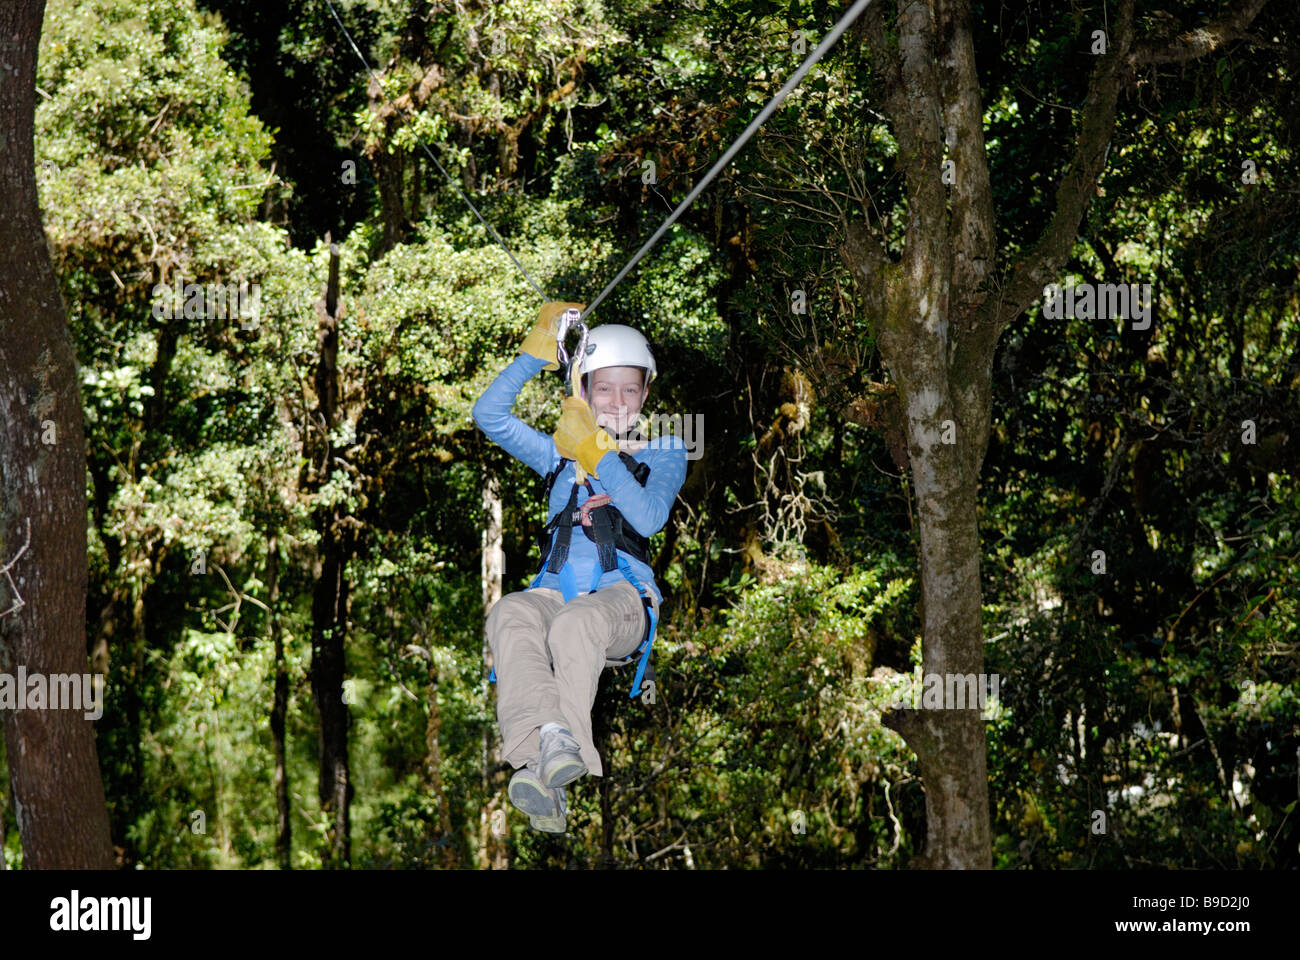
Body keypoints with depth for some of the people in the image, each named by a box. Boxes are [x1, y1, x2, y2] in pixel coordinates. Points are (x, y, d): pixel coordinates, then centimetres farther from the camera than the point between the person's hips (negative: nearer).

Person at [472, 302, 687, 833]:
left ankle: (545, 768, -57)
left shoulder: (663, 453, 18)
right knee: (509, 613, -36)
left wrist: (597, 455, -5)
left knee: (576, 624, -40)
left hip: (622, 596, -2)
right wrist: (537, 353, 12)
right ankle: (550, 742, -58)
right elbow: (489, 415, 17)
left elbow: (649, 518, -2)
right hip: (555, 589, 3)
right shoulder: (560, 453, 27)